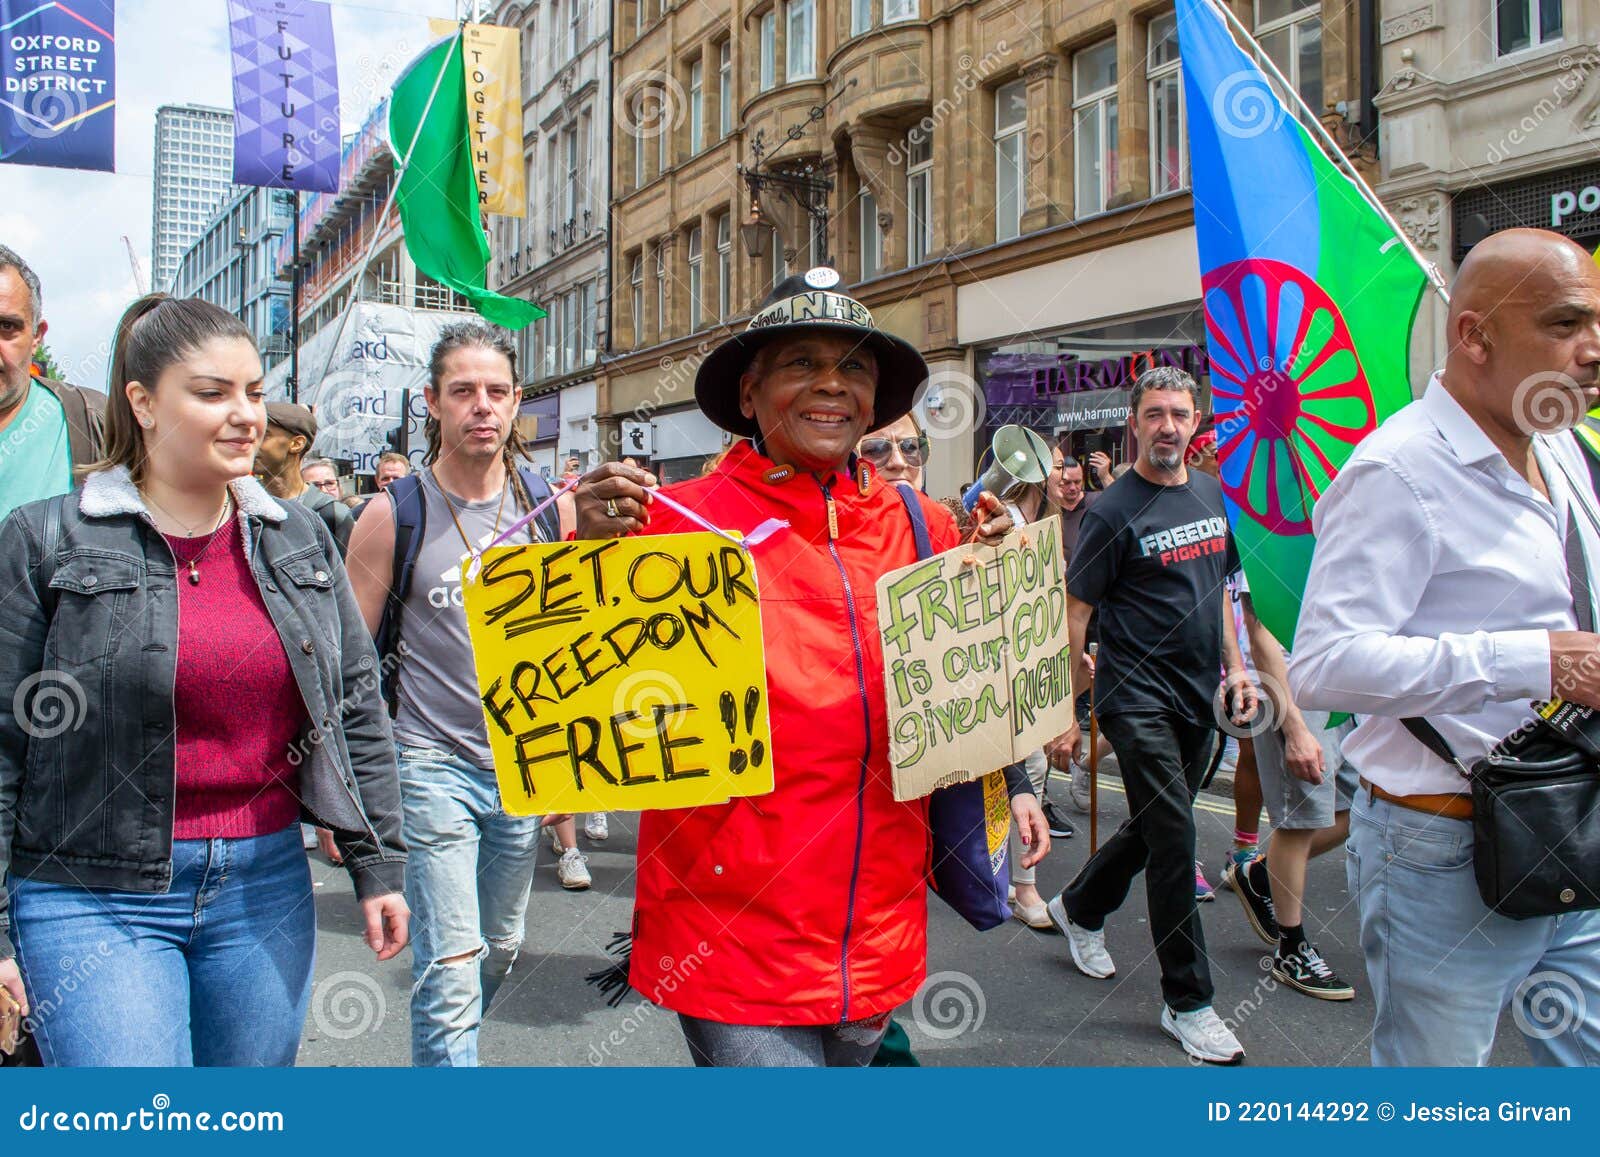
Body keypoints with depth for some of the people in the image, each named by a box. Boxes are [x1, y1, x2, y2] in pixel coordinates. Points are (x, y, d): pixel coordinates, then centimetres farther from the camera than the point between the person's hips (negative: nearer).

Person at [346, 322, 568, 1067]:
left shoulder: (550, 505, 2)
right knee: (449, 968, -6)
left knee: (501, 949, 19)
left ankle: (445, 1050, 43)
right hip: (432, 763, -4)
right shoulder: (395, 515, -6)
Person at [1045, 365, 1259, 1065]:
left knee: (1155, 828, 17)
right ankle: (1188, 1002, 6)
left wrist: (1234, 665, 12)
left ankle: (1079, 909, 41)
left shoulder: (1210, 495, 10)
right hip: (1138, 698, -7)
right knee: (1174, 838, -6)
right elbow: (1075, 609, -8)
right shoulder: (1114, 511, -11)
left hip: (1199, 695, 7)